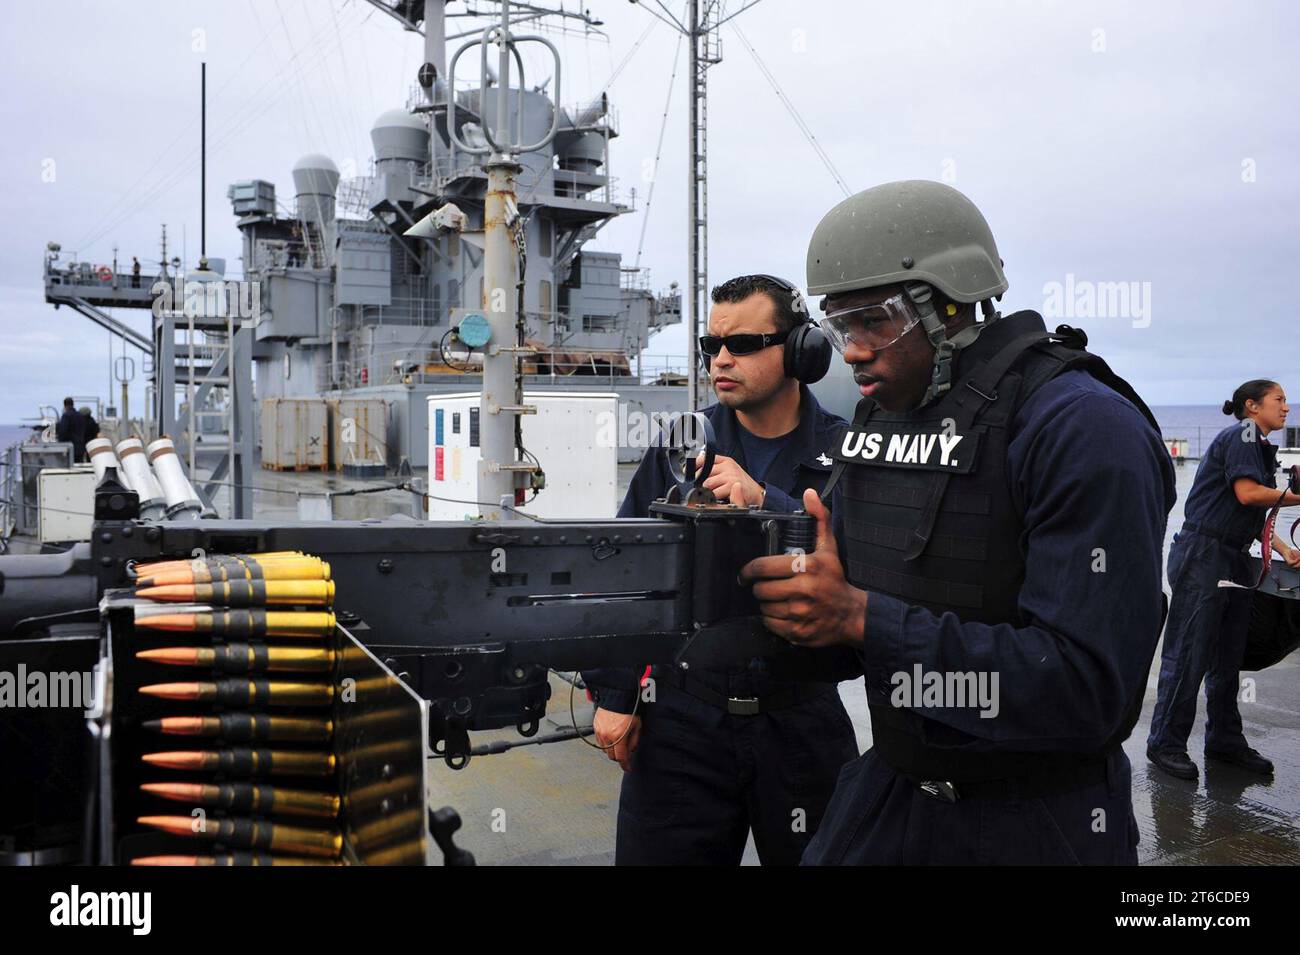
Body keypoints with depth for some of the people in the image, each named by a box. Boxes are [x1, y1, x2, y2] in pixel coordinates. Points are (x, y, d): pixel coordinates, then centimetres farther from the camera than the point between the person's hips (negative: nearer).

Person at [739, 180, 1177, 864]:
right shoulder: (873, 420, 4)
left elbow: (1089, 686, -27)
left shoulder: (1083, 427, -21)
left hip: (1034, 825, -6)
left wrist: (859, 616, -30)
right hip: (889, 784, 7)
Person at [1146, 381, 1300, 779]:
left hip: (1234, 560, 10)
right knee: (1189, 655, -5)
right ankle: (1165, 744, 3)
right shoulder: (1240, 435, -8)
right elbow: (1247, 493, -20)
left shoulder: (1260, 446, 21)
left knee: (1228, 656, 15)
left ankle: (1225, 742, 25)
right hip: (1203, 556, -10)